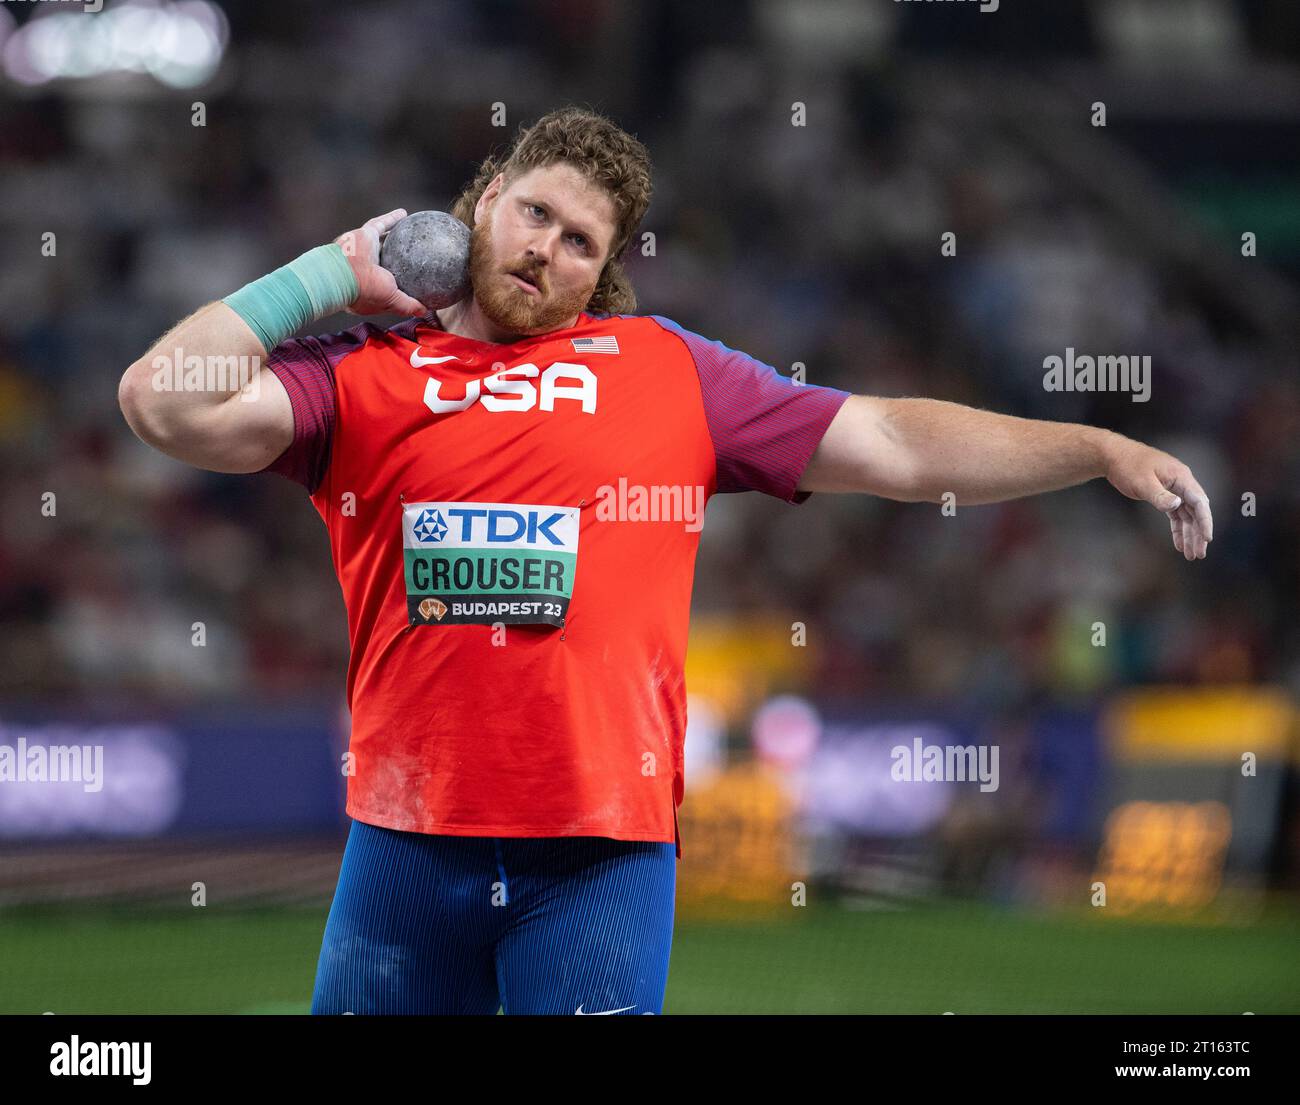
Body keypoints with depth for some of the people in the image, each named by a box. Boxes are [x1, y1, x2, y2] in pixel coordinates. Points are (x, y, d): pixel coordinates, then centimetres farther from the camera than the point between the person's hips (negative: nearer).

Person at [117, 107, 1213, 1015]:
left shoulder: (666, 370, 11)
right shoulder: (361, 372, 8)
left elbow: (895, 446, 10)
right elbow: (170, 404, -5)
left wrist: (1102, 452, 3)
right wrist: (330, 275, 3)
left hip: (605, 857, 0)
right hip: (407, 843, 0)